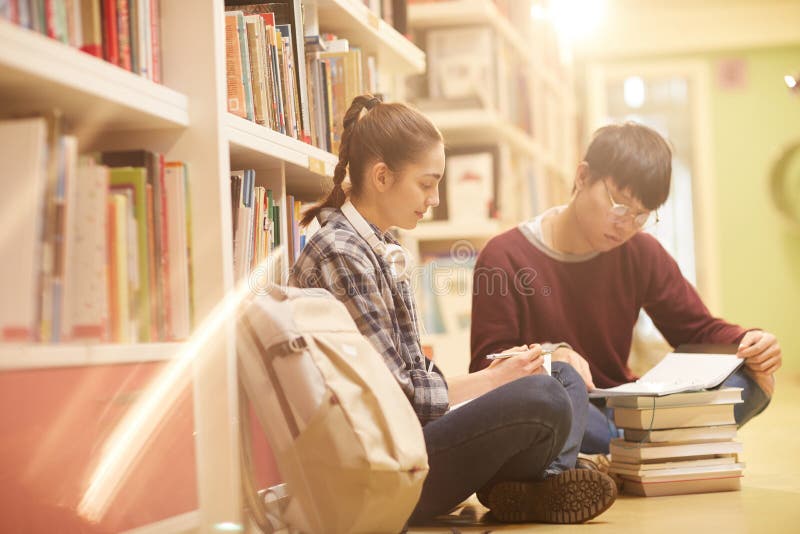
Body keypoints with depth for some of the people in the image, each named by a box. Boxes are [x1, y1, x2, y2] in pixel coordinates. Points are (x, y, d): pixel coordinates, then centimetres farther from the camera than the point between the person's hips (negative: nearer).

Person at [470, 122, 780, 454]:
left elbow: (698, 330, 10)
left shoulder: (643, 254, 6)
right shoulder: (505, 257, -8)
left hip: (619, 411, 5)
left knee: (751, 382, -17)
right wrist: (551, 358, -31)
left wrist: (747, 344, -12)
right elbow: (486, 367, -10)